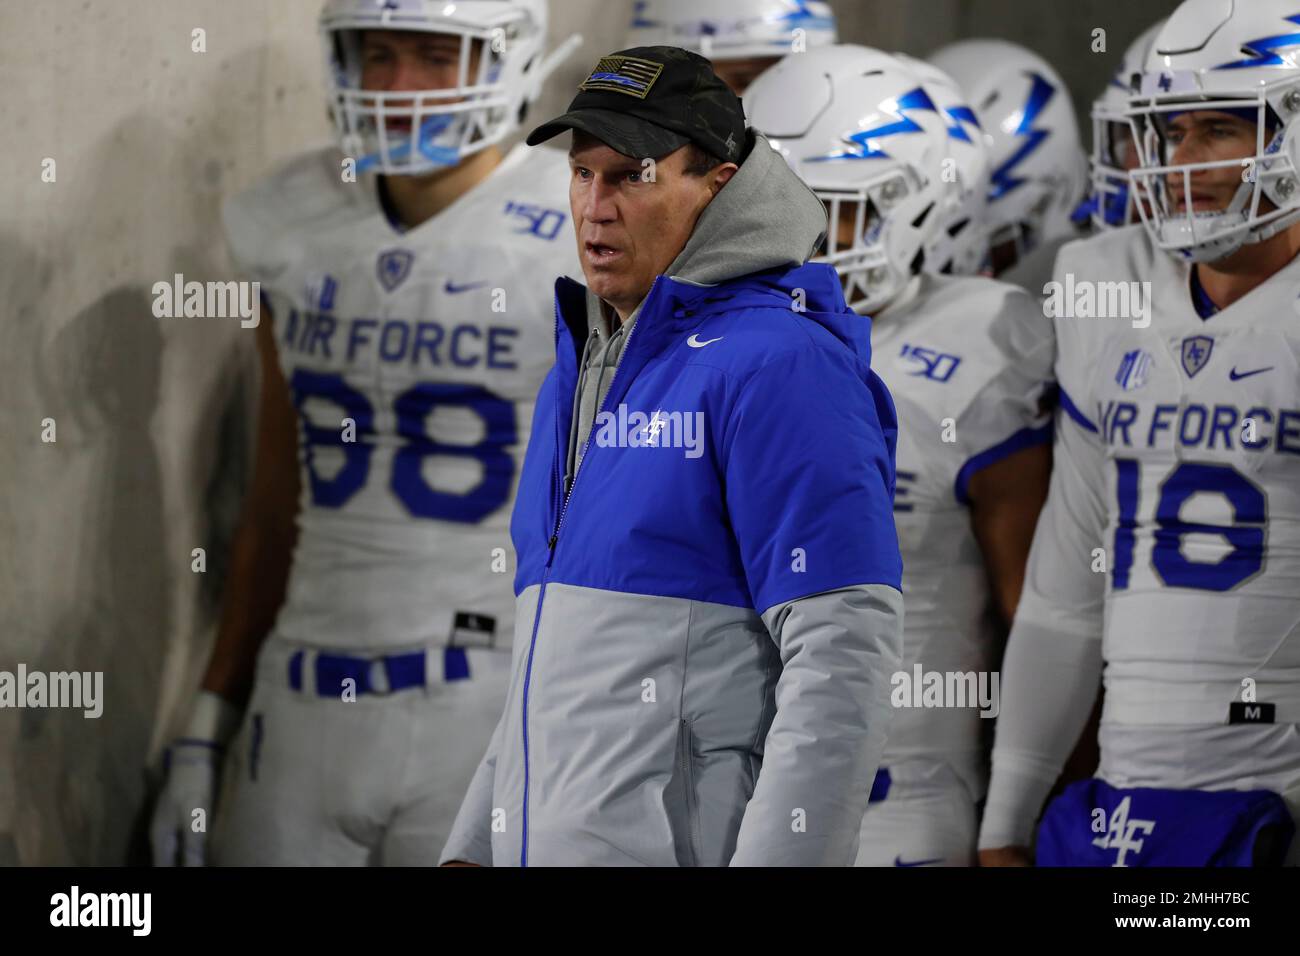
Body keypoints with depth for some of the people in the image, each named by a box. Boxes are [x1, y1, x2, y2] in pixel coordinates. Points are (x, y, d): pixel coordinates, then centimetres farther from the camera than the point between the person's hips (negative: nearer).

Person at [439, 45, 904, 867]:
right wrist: (473, 851, 19)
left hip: (689, 847, -8)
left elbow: (845, 655, -18)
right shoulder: (580, 370, 18)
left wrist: (778, 859, -23)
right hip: (550, 845, 8)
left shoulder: (781, 364, -10)